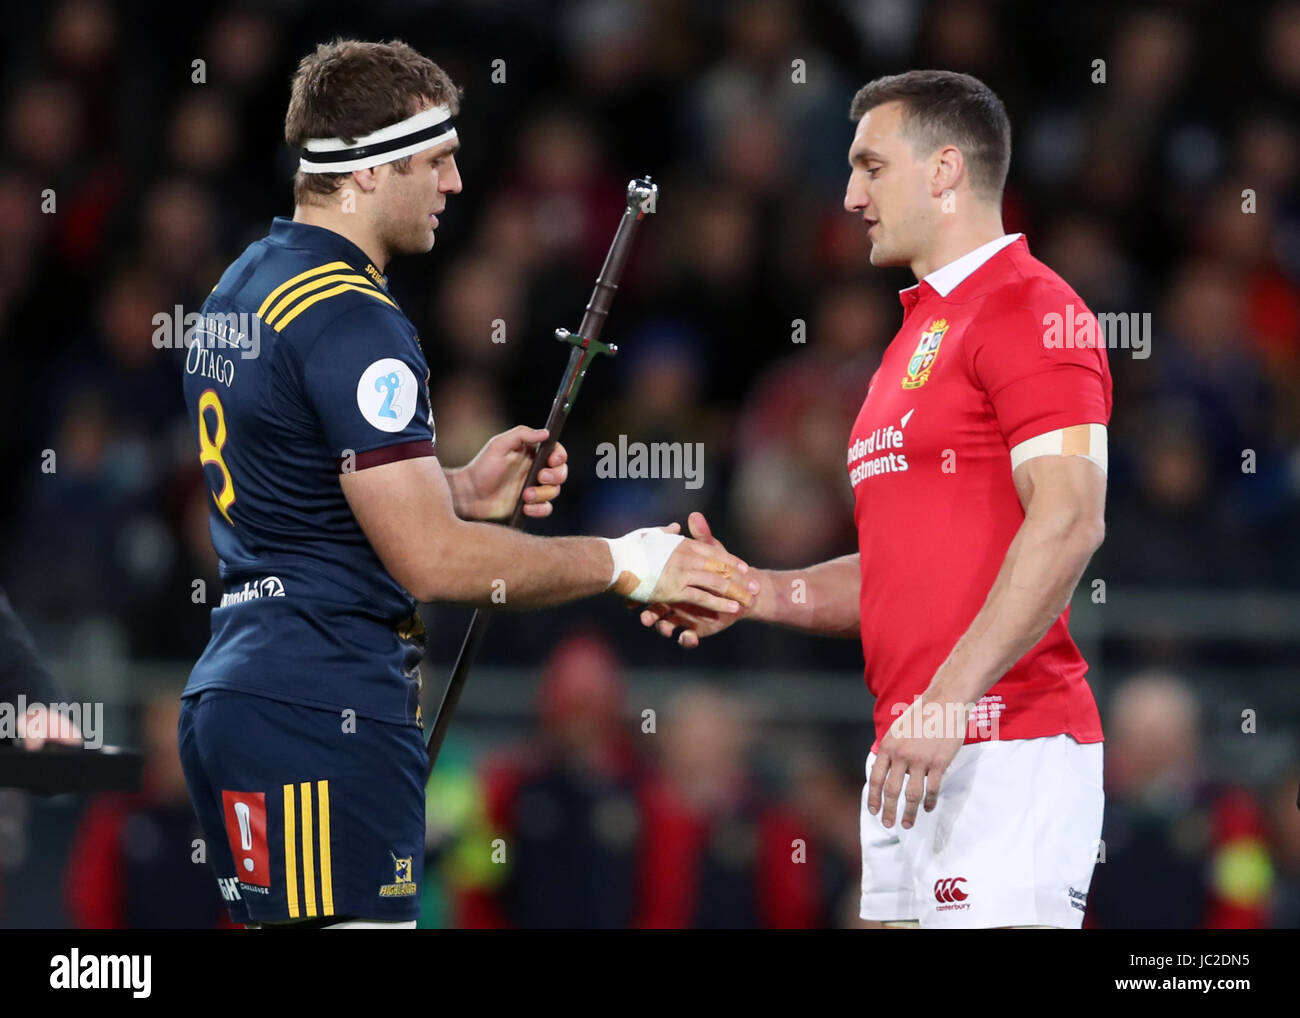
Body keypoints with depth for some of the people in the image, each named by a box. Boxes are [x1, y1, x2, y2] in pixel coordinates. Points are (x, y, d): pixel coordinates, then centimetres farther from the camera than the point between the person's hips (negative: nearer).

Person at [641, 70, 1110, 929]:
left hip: (1006, 754, -9)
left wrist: (950, 697, -23)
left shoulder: (1028, 308, -7)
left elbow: (1068, 523, -18)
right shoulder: (918, 336, 23)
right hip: (911, 755, 9)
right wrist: (752, 593, 12)